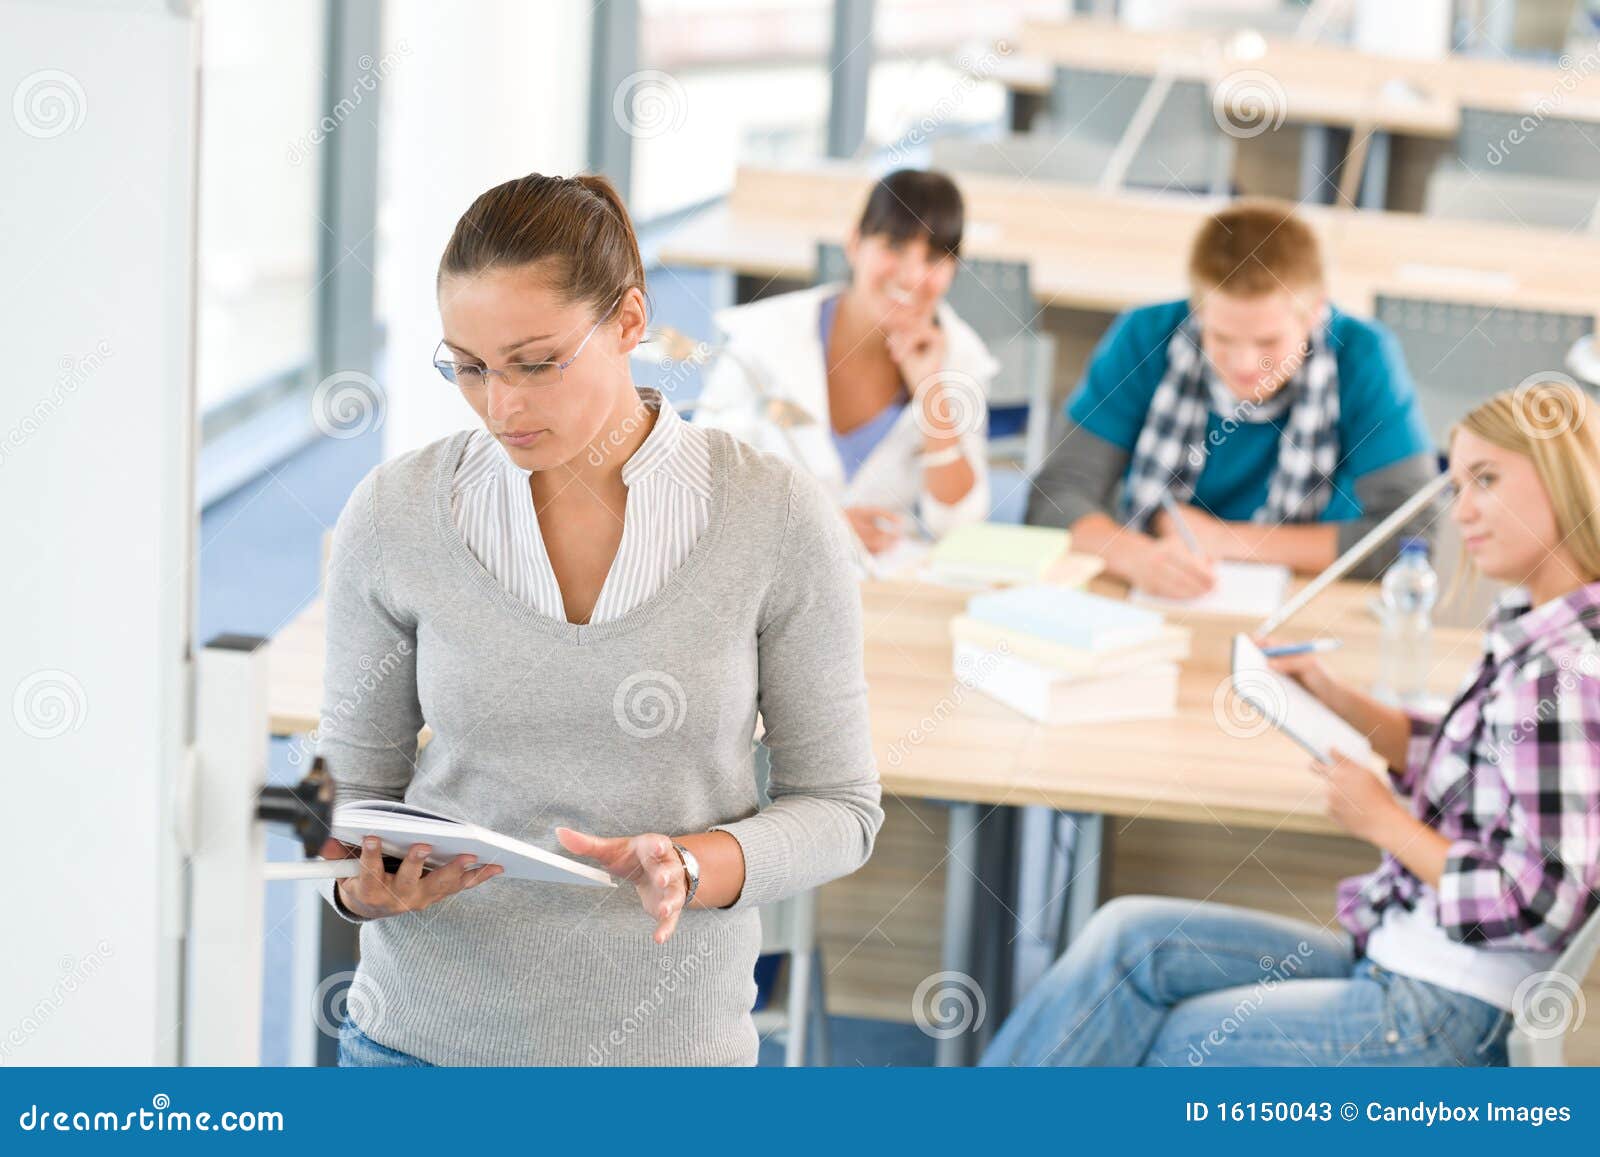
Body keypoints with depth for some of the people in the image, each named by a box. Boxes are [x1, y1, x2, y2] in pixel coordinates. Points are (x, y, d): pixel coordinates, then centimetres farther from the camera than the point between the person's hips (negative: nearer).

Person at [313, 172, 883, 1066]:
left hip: (668, 1038, -1)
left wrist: (686, 869, -20)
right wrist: (360, 886, -17)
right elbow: (356, 783, 3)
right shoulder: (394, 515, -7)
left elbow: (837, 806, -3)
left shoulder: (778, 519, -10)